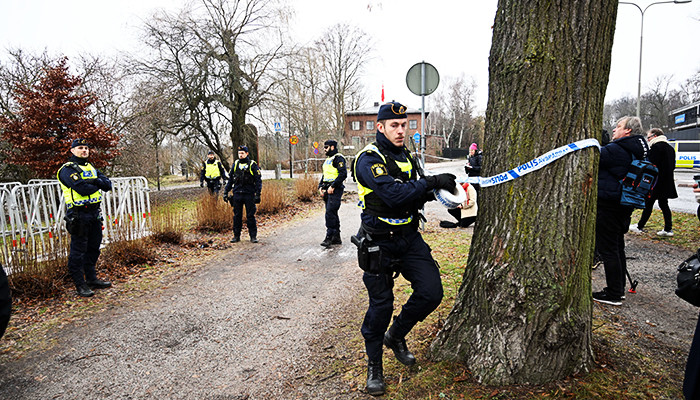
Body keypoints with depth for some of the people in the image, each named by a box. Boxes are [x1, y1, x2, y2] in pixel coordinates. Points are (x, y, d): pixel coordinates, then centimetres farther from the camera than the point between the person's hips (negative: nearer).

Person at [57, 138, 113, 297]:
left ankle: (92, 279, 27)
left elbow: (108, 185, 5)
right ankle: (80, 285, 8)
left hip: (95, 213, 8)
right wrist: (97, 185, -4)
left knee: (93, 248, 15)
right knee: (78, 250, -1)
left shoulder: (91, 168, 16)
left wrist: (96, 181, -13)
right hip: (78, 214, -8)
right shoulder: (67, 169, -8)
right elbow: (82, 189, -21)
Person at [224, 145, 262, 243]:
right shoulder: (235, 164, 10)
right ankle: (236, 236, 17)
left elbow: (258, 181, -3)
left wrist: (257, 194, -10)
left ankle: (253, 236, 9)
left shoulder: (253, 165, -1)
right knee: (237, 216, 8)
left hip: (249, 195, -3)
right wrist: (226, 192, 10)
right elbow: (230, 179, 15)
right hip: (237, 194, 4)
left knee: (250, 216, 1)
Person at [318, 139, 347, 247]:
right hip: (328, 190, 10)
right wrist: (321, 186, 12)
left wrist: (333, 186, -21)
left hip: (335, 190, -10)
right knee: (333, 214, 11)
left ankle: (329, 237, -9)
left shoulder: (338, 158, -9)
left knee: (330, 214, -13)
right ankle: (336, 238, 18)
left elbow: (343, 174, -19)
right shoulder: (328, 160, 21)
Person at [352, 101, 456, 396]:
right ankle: (374, 364, 24)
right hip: (379, 242, -6)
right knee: (381, 304, 1)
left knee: (431, 293, -1)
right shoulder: (369, 159, -13)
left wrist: (426, 194, -3)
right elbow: (393, 194, -27)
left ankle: (396, 336, 26)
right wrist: (431, 182, -25)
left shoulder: (405, 156, 12)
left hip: (409, 238, 7)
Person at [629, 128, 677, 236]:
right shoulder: (670, 148, 15)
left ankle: (640, 227, 5)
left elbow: (651, 164, -19)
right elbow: (672, 166, 19)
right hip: (667, 182, 9)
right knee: (664, 205, 12)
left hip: (656, 182, -9)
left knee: (648, 203, -2)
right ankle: (668, 229, 12)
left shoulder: (656, 147, -14)